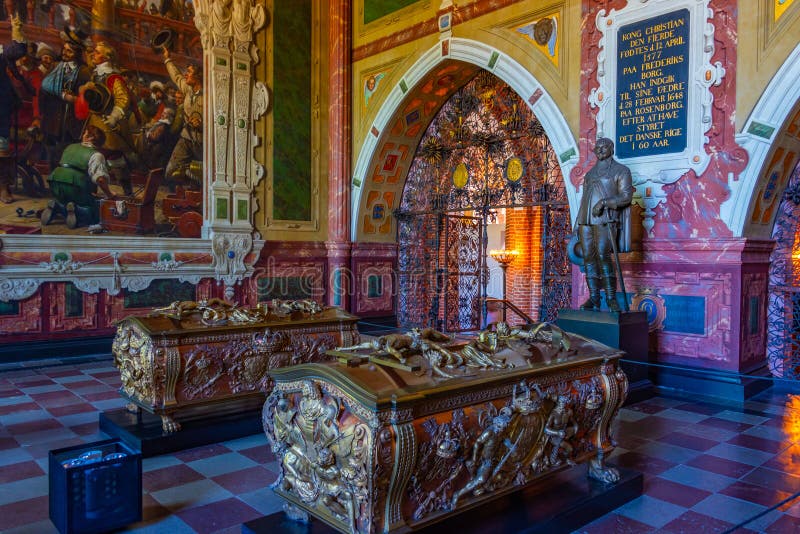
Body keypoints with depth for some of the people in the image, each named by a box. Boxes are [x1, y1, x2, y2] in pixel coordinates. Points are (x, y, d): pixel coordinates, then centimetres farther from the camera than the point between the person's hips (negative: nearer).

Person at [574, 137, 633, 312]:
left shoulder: (621, 171, 6)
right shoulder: (590, 174, 23)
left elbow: (626, 196, -6)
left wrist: (604, 202, -20)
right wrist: (577, 225, 16)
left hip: (605, 220, -6)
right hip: (586, 220, 6)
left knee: (603, 255, -19)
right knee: (588, 257, -2)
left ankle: (611, 298, -15)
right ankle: (594, 298, -1)